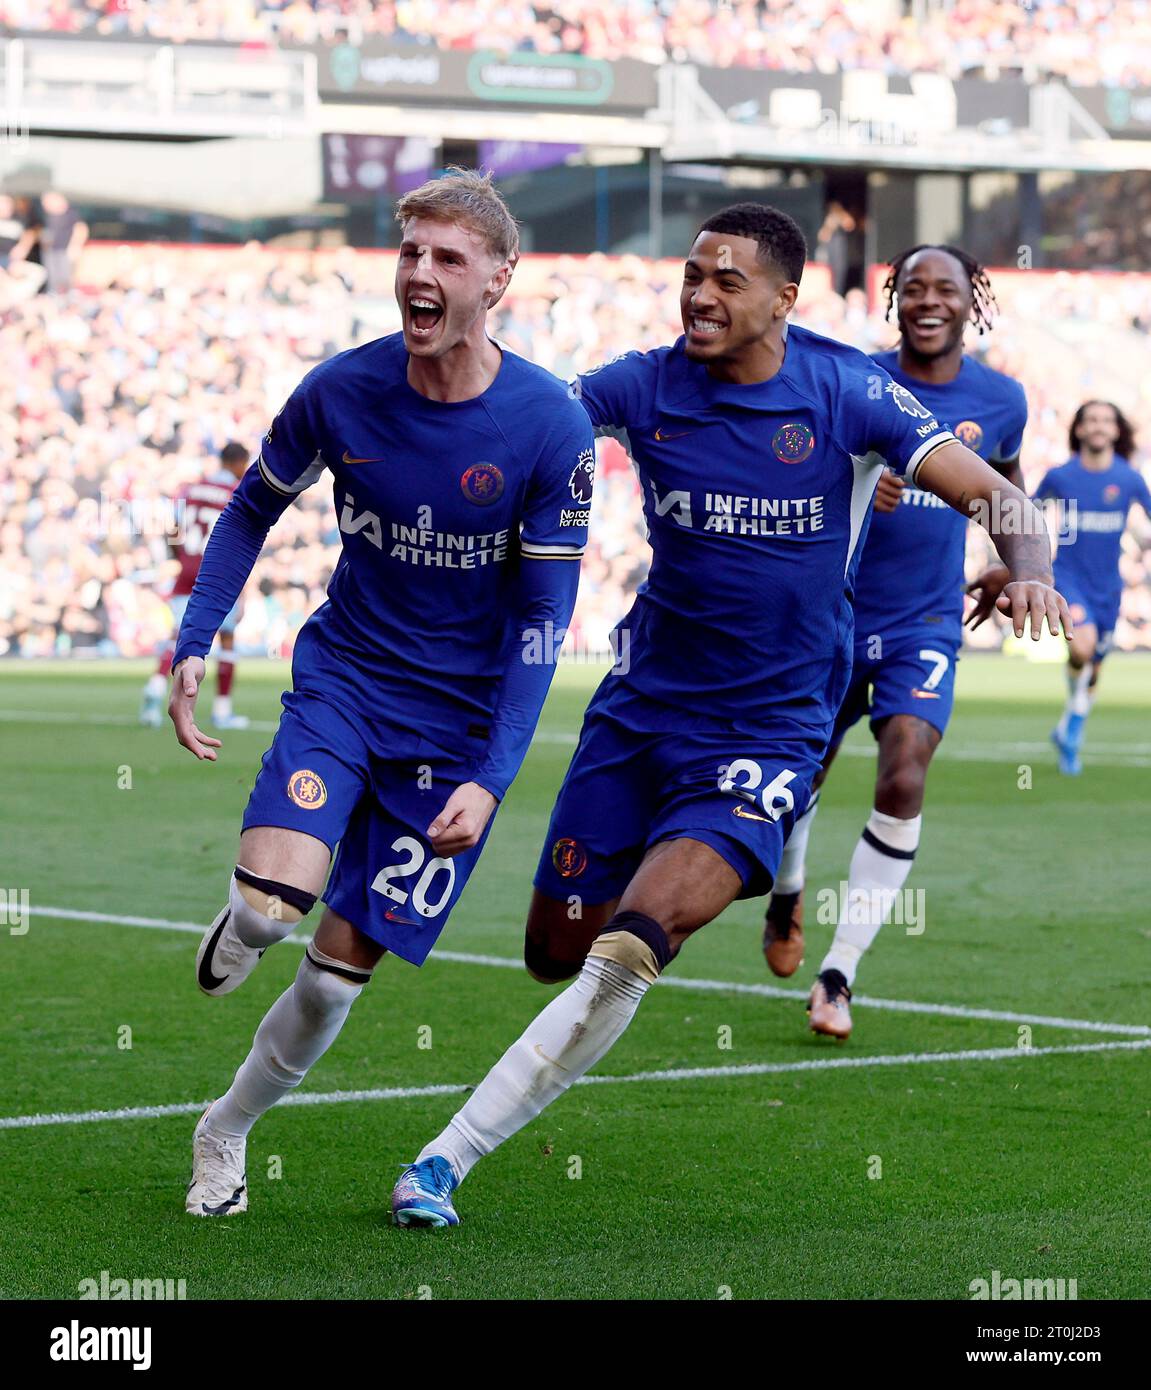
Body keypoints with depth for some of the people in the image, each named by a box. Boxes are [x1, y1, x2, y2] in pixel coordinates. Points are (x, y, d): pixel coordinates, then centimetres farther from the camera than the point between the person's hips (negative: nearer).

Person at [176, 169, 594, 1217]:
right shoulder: (340, 391, -9)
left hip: (460, 722, -1)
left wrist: (491, 780, -18)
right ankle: (237, 930, 14)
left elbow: (540, 619, -11)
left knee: (342, 969, 1)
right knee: (276, 898, -25)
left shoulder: (552, 428, -15)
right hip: (343, 677, 1)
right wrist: (194, 646, -1)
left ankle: (226, 1131, 26)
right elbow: (253, 510, 10)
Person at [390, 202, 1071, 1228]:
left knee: (631, 949, -23)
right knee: (557, 951, 11)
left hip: (768, 732, -4)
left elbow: (992, 494, -5)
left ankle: (451, 1154, -16)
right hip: (643, 708, 4)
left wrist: (1029, 572, -25)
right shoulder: (648, 387, -2)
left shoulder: (847, 392, -8)